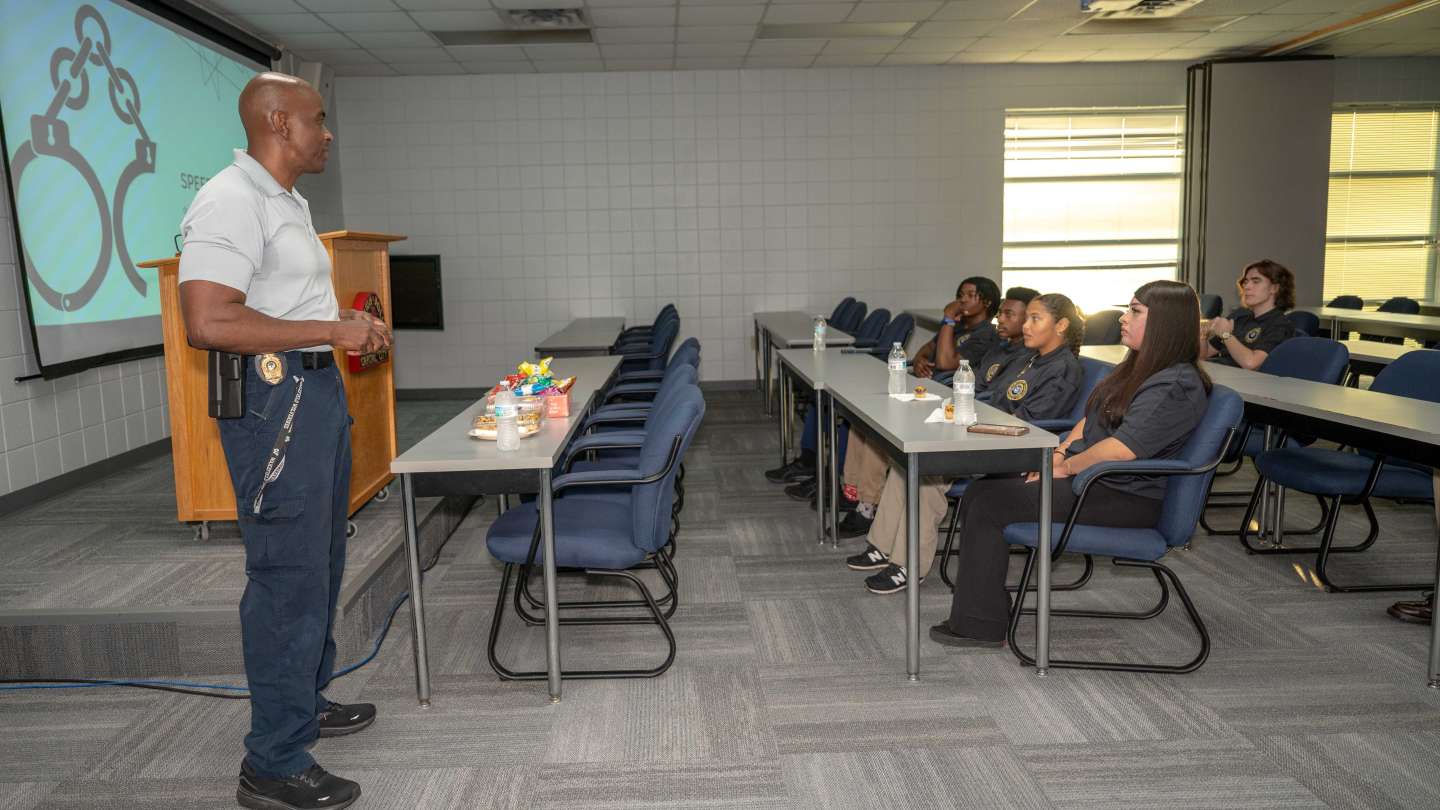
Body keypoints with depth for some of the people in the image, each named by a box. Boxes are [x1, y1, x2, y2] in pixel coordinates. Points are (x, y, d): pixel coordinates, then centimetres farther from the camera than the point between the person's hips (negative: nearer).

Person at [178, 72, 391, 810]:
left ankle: (306, 701, 35)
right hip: (273, 397, -10)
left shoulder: (286, 201, 17)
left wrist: (349, 324, 11)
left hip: (318, 388, 10)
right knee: (289, 575, -5)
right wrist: (329, 332, -21)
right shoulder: (230, 202, -16)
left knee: (320, 562, 18)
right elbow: (208, 322, -25)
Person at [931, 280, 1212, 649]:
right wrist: (1058, 453, 2)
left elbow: (1121, 449, -25)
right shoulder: (1138, 368, 16)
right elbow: (1089, 420, 18)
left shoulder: (1178, 385, -17)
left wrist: (1066, 467, -13)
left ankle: (980, 626, -6)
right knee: (978, 493, -4)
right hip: (1082, 475, 10)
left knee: (990, 505, -17)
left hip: (1125, 498, -10)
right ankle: (976, 615, -2)